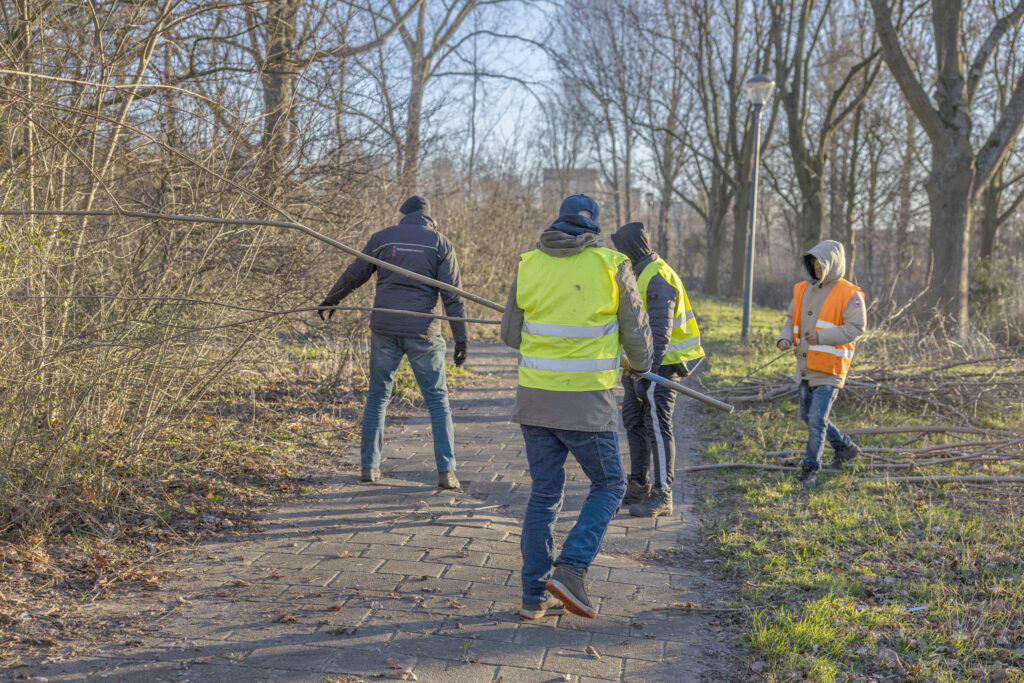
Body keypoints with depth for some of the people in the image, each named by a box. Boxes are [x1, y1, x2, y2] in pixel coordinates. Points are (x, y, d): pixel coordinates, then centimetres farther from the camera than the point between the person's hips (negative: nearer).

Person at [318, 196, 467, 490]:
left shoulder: (381, 238, 7)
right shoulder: (440, 243, 2)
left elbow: (352, 277, 14)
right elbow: (452, 295, -3)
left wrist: (329, 301, 31)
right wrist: (460, 339, -1)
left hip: (385, 330, 2)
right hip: (423, 331, -1)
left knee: (378, 396, 14)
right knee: (437, 400, 6)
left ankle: (370, 466, 15)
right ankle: (446, 471, 0)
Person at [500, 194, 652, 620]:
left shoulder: (529, 265, 4)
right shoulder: (611, 266, -4)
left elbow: (510, 334, 9)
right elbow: (635, 334, 2)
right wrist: (640, 365, 24)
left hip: (534, 394, 4)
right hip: (586, 401, -4)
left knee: (544, 493, 12)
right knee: (608, 485, 12)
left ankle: (536, 595, 15)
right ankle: (570, 570, -4)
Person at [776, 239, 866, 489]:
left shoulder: (849, 294, -10)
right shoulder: (803, 290, 9)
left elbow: (856, 327, -17)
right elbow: (792, 319, 15)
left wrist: (823, 337, -28)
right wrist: (785, 338, -6)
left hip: (829, 368, -7)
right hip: (806, 366, 7)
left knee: (817, 419, -10)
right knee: (808, 416, 17)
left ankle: (810, 469, 3)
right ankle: (845, 447, 37)